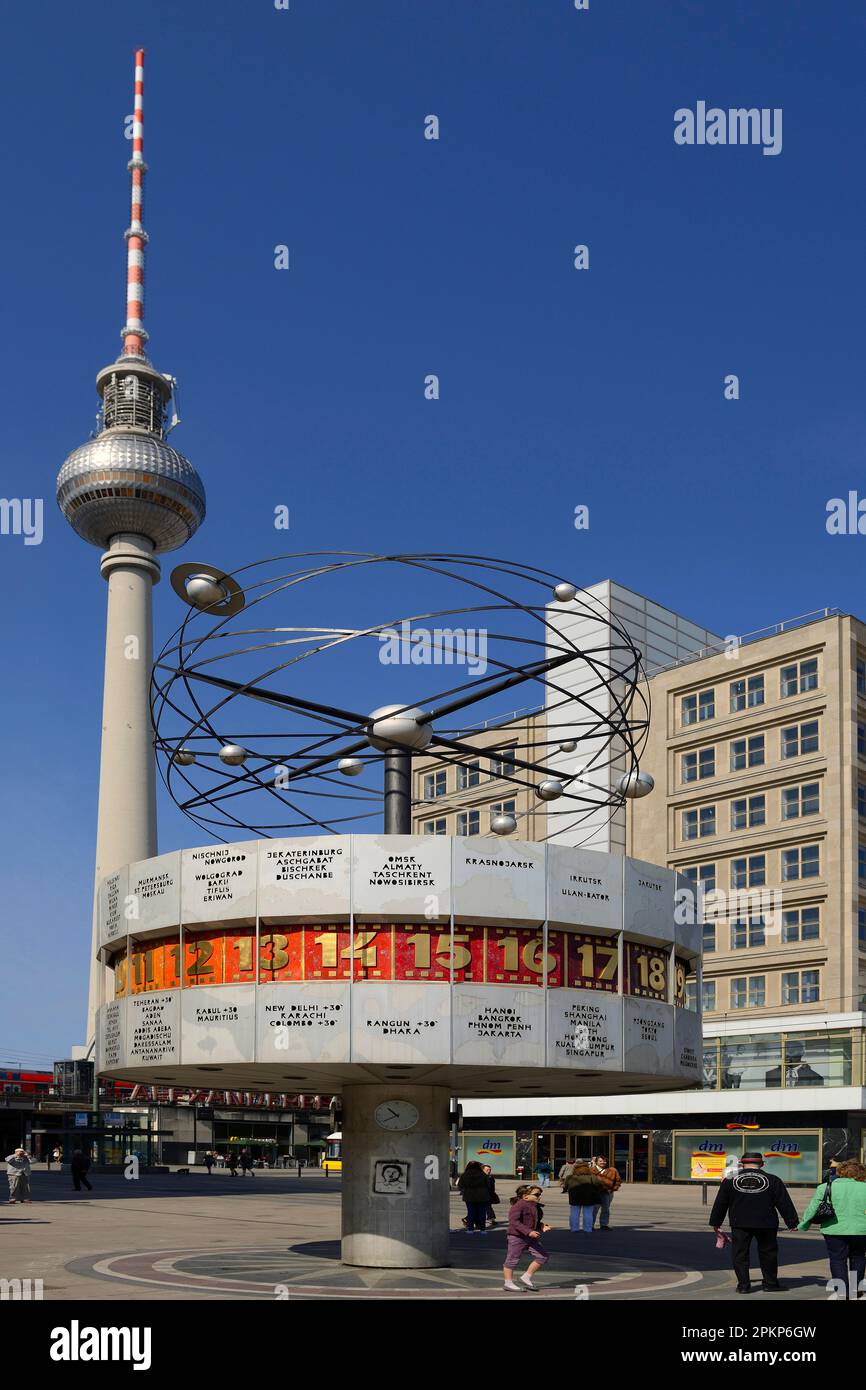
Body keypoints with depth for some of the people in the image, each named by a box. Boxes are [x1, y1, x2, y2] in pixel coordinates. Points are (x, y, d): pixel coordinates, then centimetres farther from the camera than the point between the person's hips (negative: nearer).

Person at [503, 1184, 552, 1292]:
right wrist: (528, 1232, -31)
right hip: (517, 1237, -9)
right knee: (512, 1259, 1)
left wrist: (542, 1226, 4)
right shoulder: (519, 1205, -18)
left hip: (531, 1238, 9)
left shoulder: (536, 1207, 10)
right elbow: (514, 1221, -26)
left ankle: (526, 1277, 14)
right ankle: (508, 1283, 13)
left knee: (543, 1256, 5)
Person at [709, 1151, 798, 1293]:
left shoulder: (730, 1181, 3)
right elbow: (785, 1204, 3)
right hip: (766, 1224, 0)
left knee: (740, 1254, 7)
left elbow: (720, 1204, 9)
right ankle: (770, 1282, 21)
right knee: (768, 1253, 15)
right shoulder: (773, 1180, 0)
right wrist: (792, 1222, 11)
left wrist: (716, 1223, 19)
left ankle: (743, 1285, 5)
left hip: (740, 1224, 0)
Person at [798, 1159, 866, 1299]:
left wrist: (803, 1225, 11)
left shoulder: (825, 1187, -1)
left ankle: (842, 1292, 4)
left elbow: (812, 1208, 1)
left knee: (838, 1260, 8)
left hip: (834, 1230, -1)